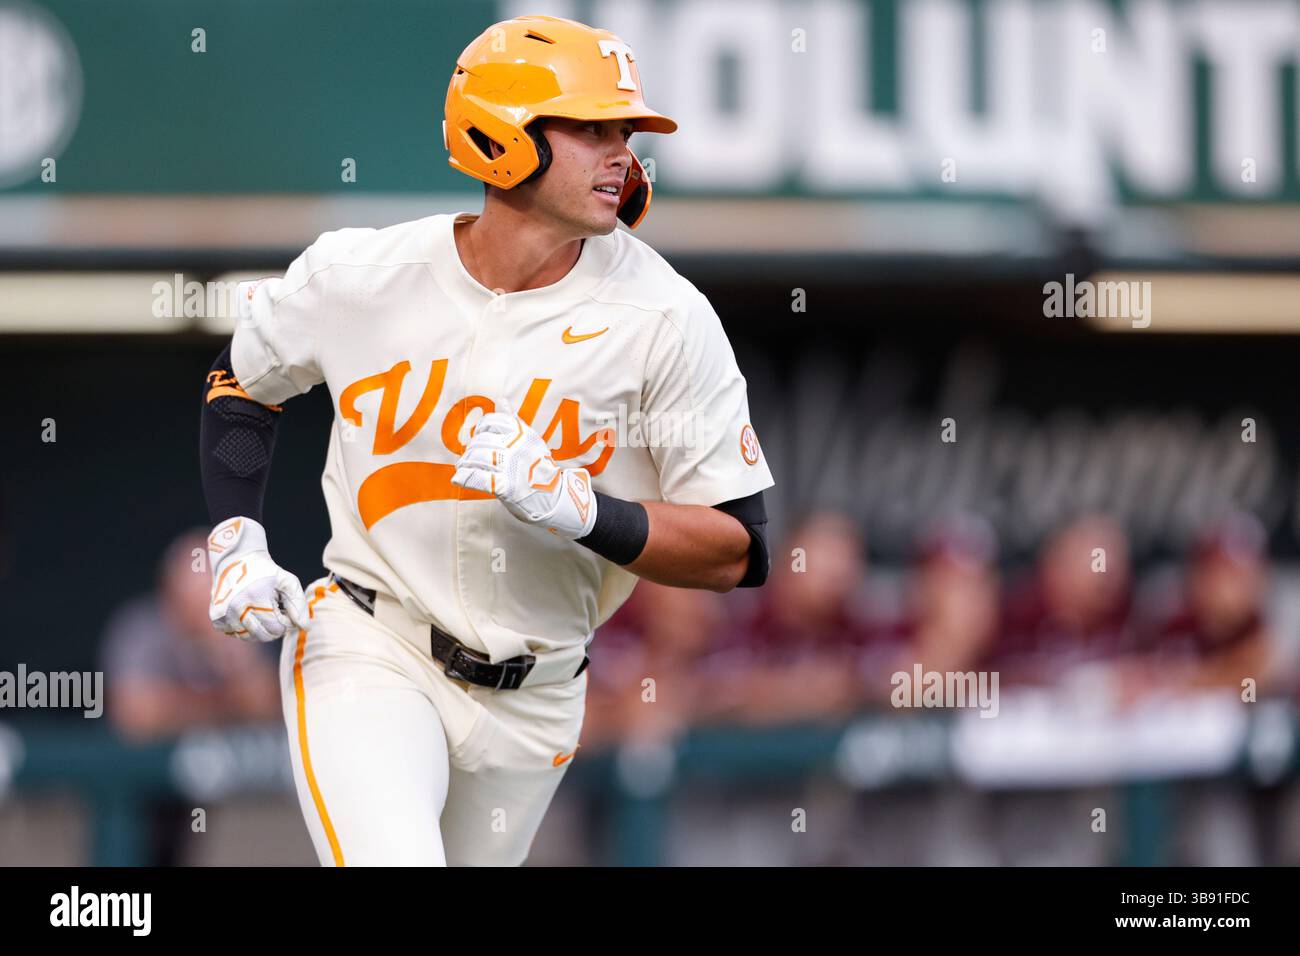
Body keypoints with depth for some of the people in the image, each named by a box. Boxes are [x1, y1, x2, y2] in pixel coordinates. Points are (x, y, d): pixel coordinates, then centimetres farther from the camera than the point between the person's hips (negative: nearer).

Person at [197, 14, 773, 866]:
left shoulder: (665, 320, -11)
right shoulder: (361, 276, -8)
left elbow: (735, 554, -11)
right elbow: (243, 382, 14)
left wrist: (579, 508, -26)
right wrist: (238, 544, 0)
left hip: (533, 697, 2)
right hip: (368, 657, -2)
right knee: (391, 858, -27)